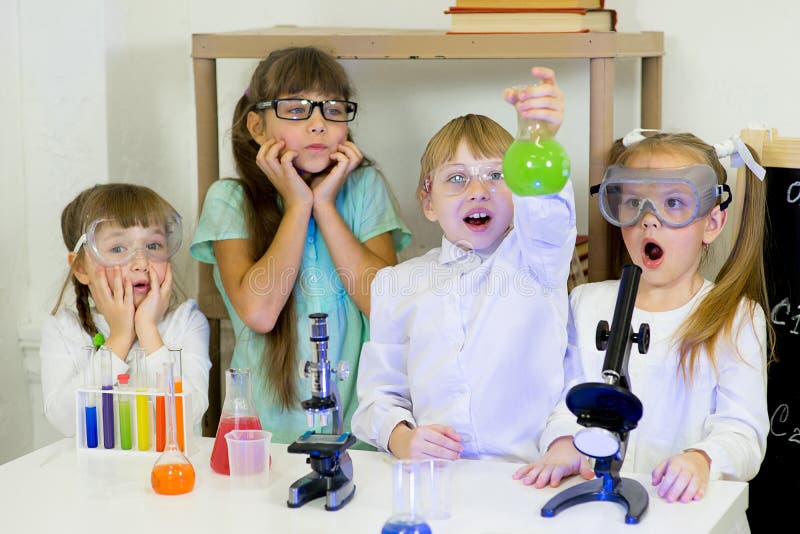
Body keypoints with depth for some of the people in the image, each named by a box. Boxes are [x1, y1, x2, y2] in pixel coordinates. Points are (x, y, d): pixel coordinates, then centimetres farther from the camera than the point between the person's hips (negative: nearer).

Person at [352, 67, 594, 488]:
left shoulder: (536, 258, 10)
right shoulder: (398, 284, 15)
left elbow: (546, 212, -14)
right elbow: (380, 391, 14)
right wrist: (401, 439, -9)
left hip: (531, 476, -3)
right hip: (437, 478, 3)